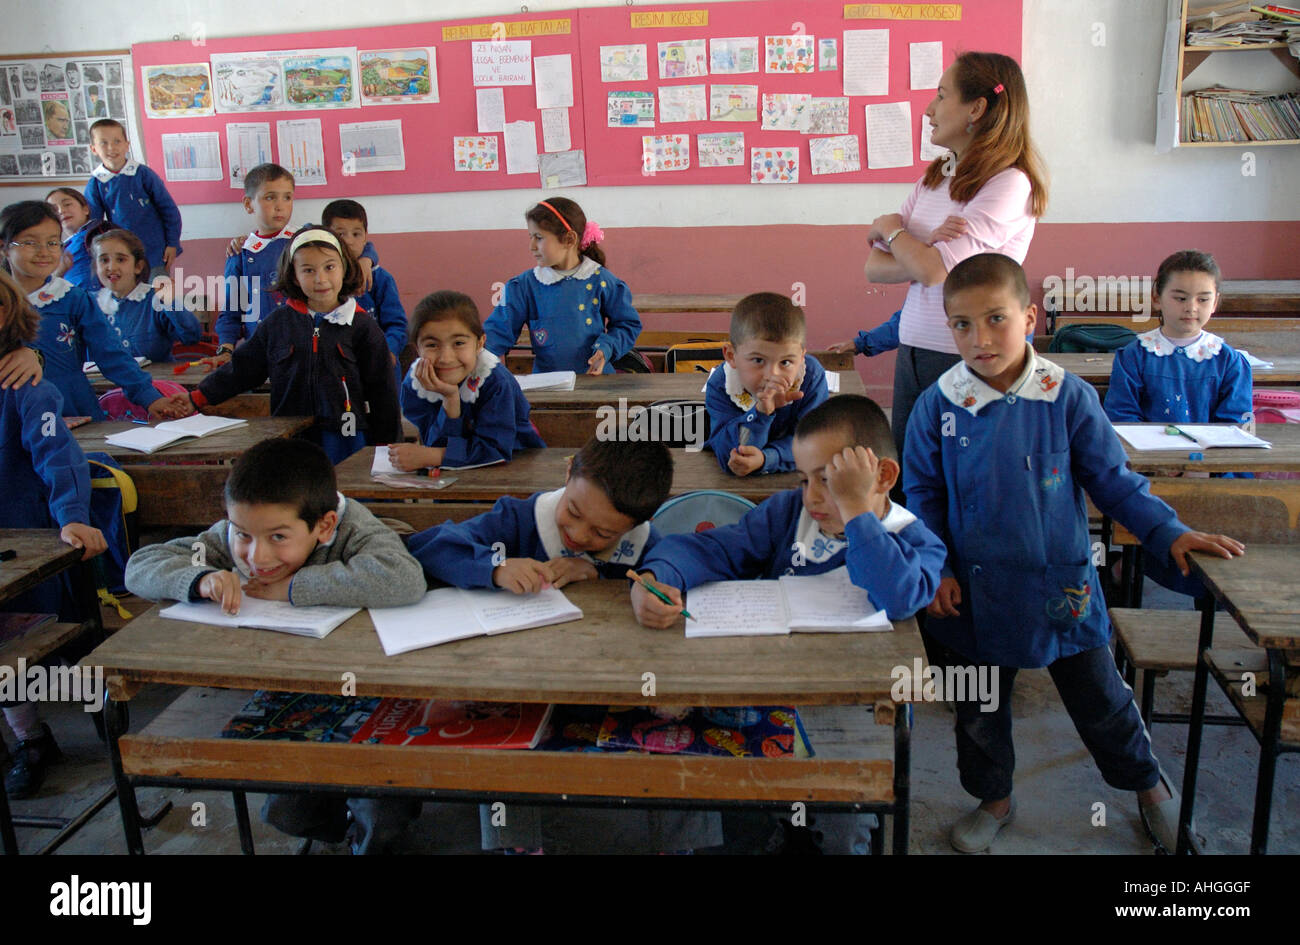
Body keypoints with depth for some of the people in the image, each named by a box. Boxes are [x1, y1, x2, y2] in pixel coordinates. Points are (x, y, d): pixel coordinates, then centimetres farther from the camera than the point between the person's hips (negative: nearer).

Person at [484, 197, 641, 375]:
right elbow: (500, 329, 2)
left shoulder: (600, 281, 0)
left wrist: (605, 348, -9)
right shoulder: (525, 285, 4)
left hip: (595, 375, -2)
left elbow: (628, 324, 8)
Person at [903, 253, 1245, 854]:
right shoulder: (938, 407, -8)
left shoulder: (1067, 398, -10)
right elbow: (922, 495, 1)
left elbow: (1113, 479, 0)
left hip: (1060, 586, -1)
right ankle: (993, 800, 41)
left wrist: (1169, 533, -9)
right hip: (975, 594, 1)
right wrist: (935, 568, -7)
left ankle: (1150, 785, 43)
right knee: (979, 711, 16)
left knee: (1099, 701, 15)